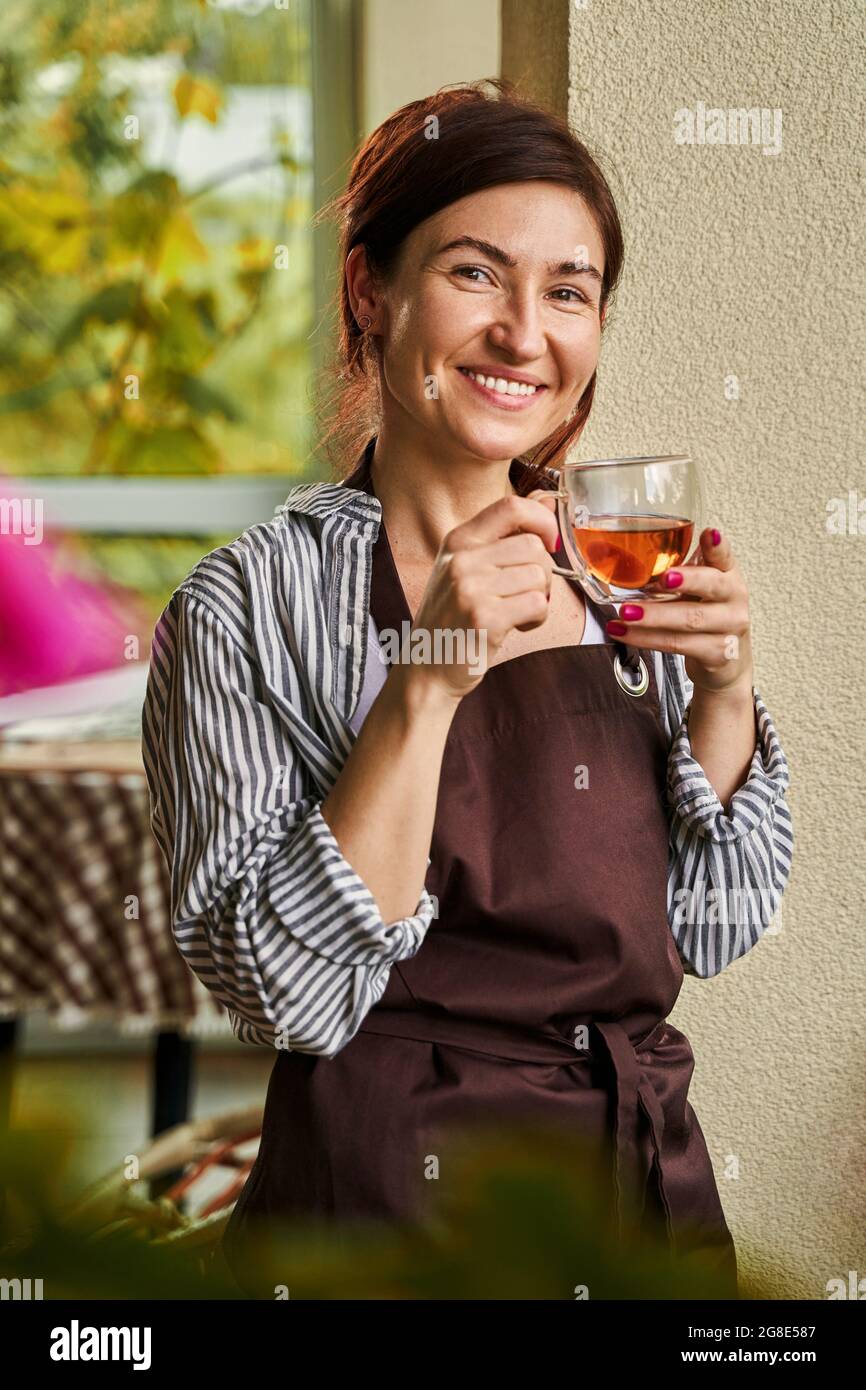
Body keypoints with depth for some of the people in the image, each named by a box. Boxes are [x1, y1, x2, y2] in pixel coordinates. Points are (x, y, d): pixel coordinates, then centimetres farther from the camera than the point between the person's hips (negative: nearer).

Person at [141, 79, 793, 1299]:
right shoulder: (249, 602, -11)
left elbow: (710, 933, 6)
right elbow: (290, 997, -18)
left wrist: (723, 688, -9)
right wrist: (428, 685, -26)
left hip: (652, 1189, 5)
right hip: (392, 1198, -5)